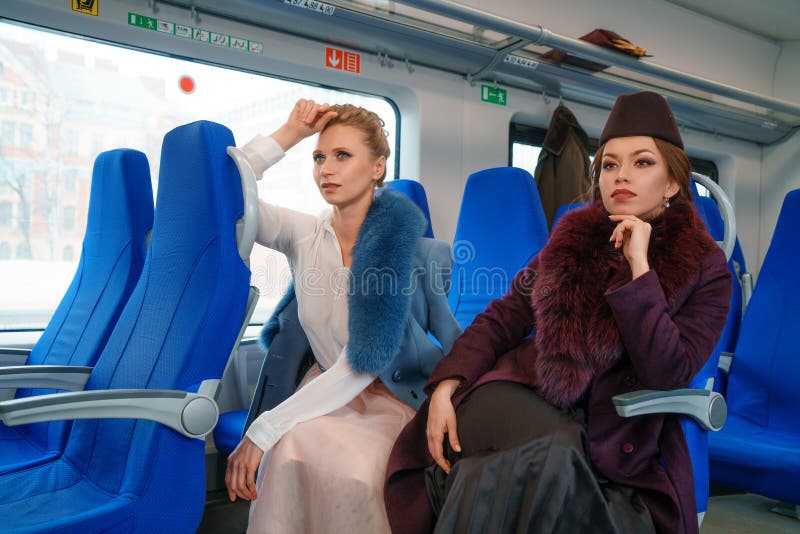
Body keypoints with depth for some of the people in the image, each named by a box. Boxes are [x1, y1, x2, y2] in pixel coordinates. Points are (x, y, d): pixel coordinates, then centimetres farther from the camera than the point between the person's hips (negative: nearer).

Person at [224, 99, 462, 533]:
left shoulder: (407, 248, -15)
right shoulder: (303, 235, -2)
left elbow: (359, 366, -20)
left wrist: (264, 428, -25)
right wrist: (289, 135, -10)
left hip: (397, 399, -2)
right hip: (327, 392, 3)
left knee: (352, 469, -32)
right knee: (291, 445, -30)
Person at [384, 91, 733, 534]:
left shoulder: (705, 269, 3)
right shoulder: (573, 238, 9)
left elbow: (668, 374, -11)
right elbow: (502, 318, 7)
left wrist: (639, 267, -15)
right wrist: (446, 386, -8)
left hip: (613, 444, -1)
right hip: (519, 397, 2)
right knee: (558, 450, -33)